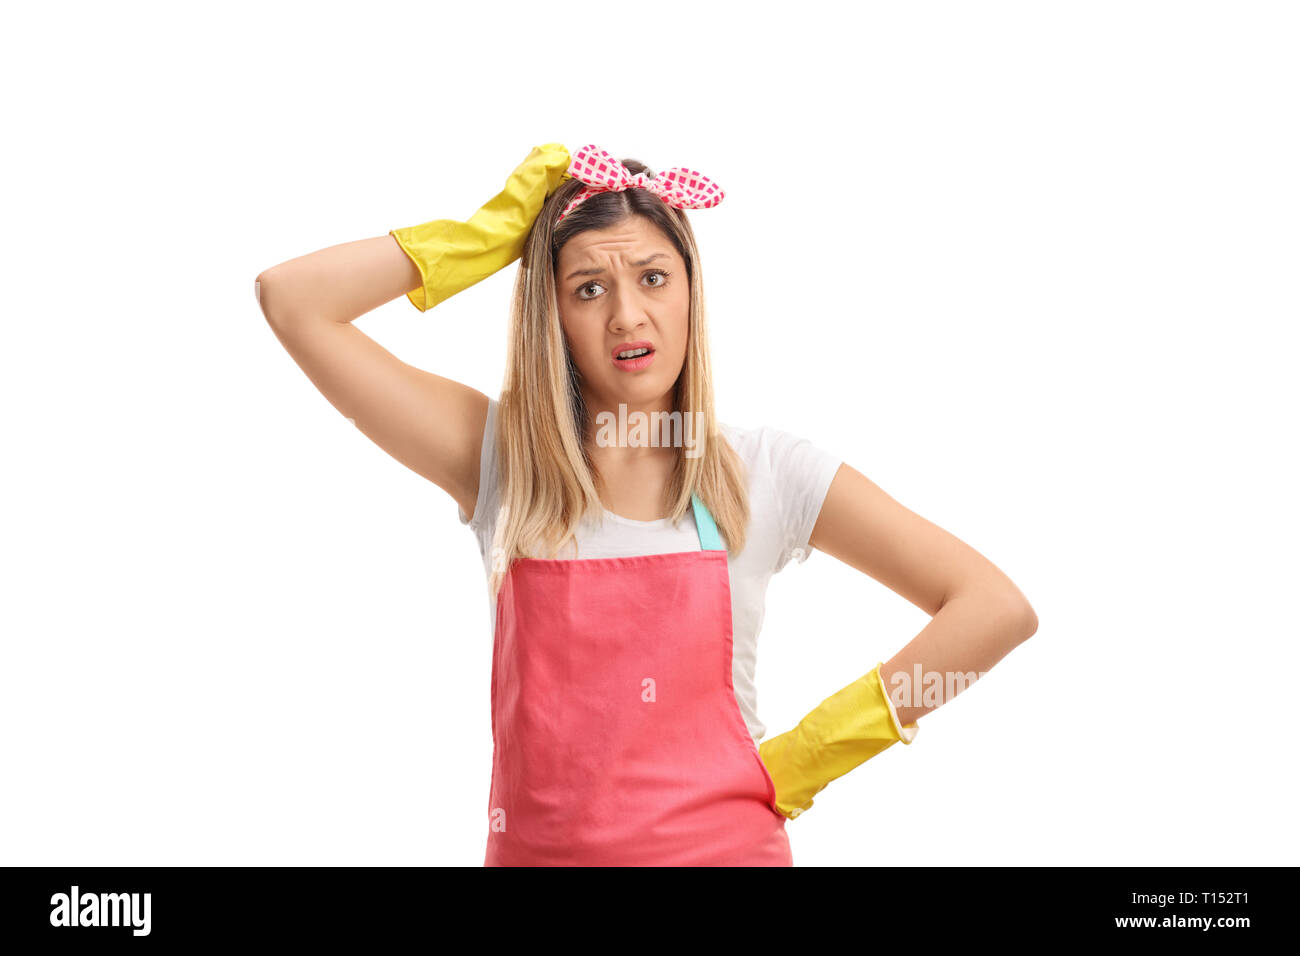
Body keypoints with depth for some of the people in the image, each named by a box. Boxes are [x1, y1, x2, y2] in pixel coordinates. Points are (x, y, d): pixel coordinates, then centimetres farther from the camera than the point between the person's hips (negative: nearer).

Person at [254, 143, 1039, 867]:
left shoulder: (763, 472, -5)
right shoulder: (500, 456, -2)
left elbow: (998, 609, -7)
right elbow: (291, 299, -7)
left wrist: (807, 755, -8)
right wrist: (493, 234, -6)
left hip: (723, 843, -1)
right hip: (538, 845, 1)